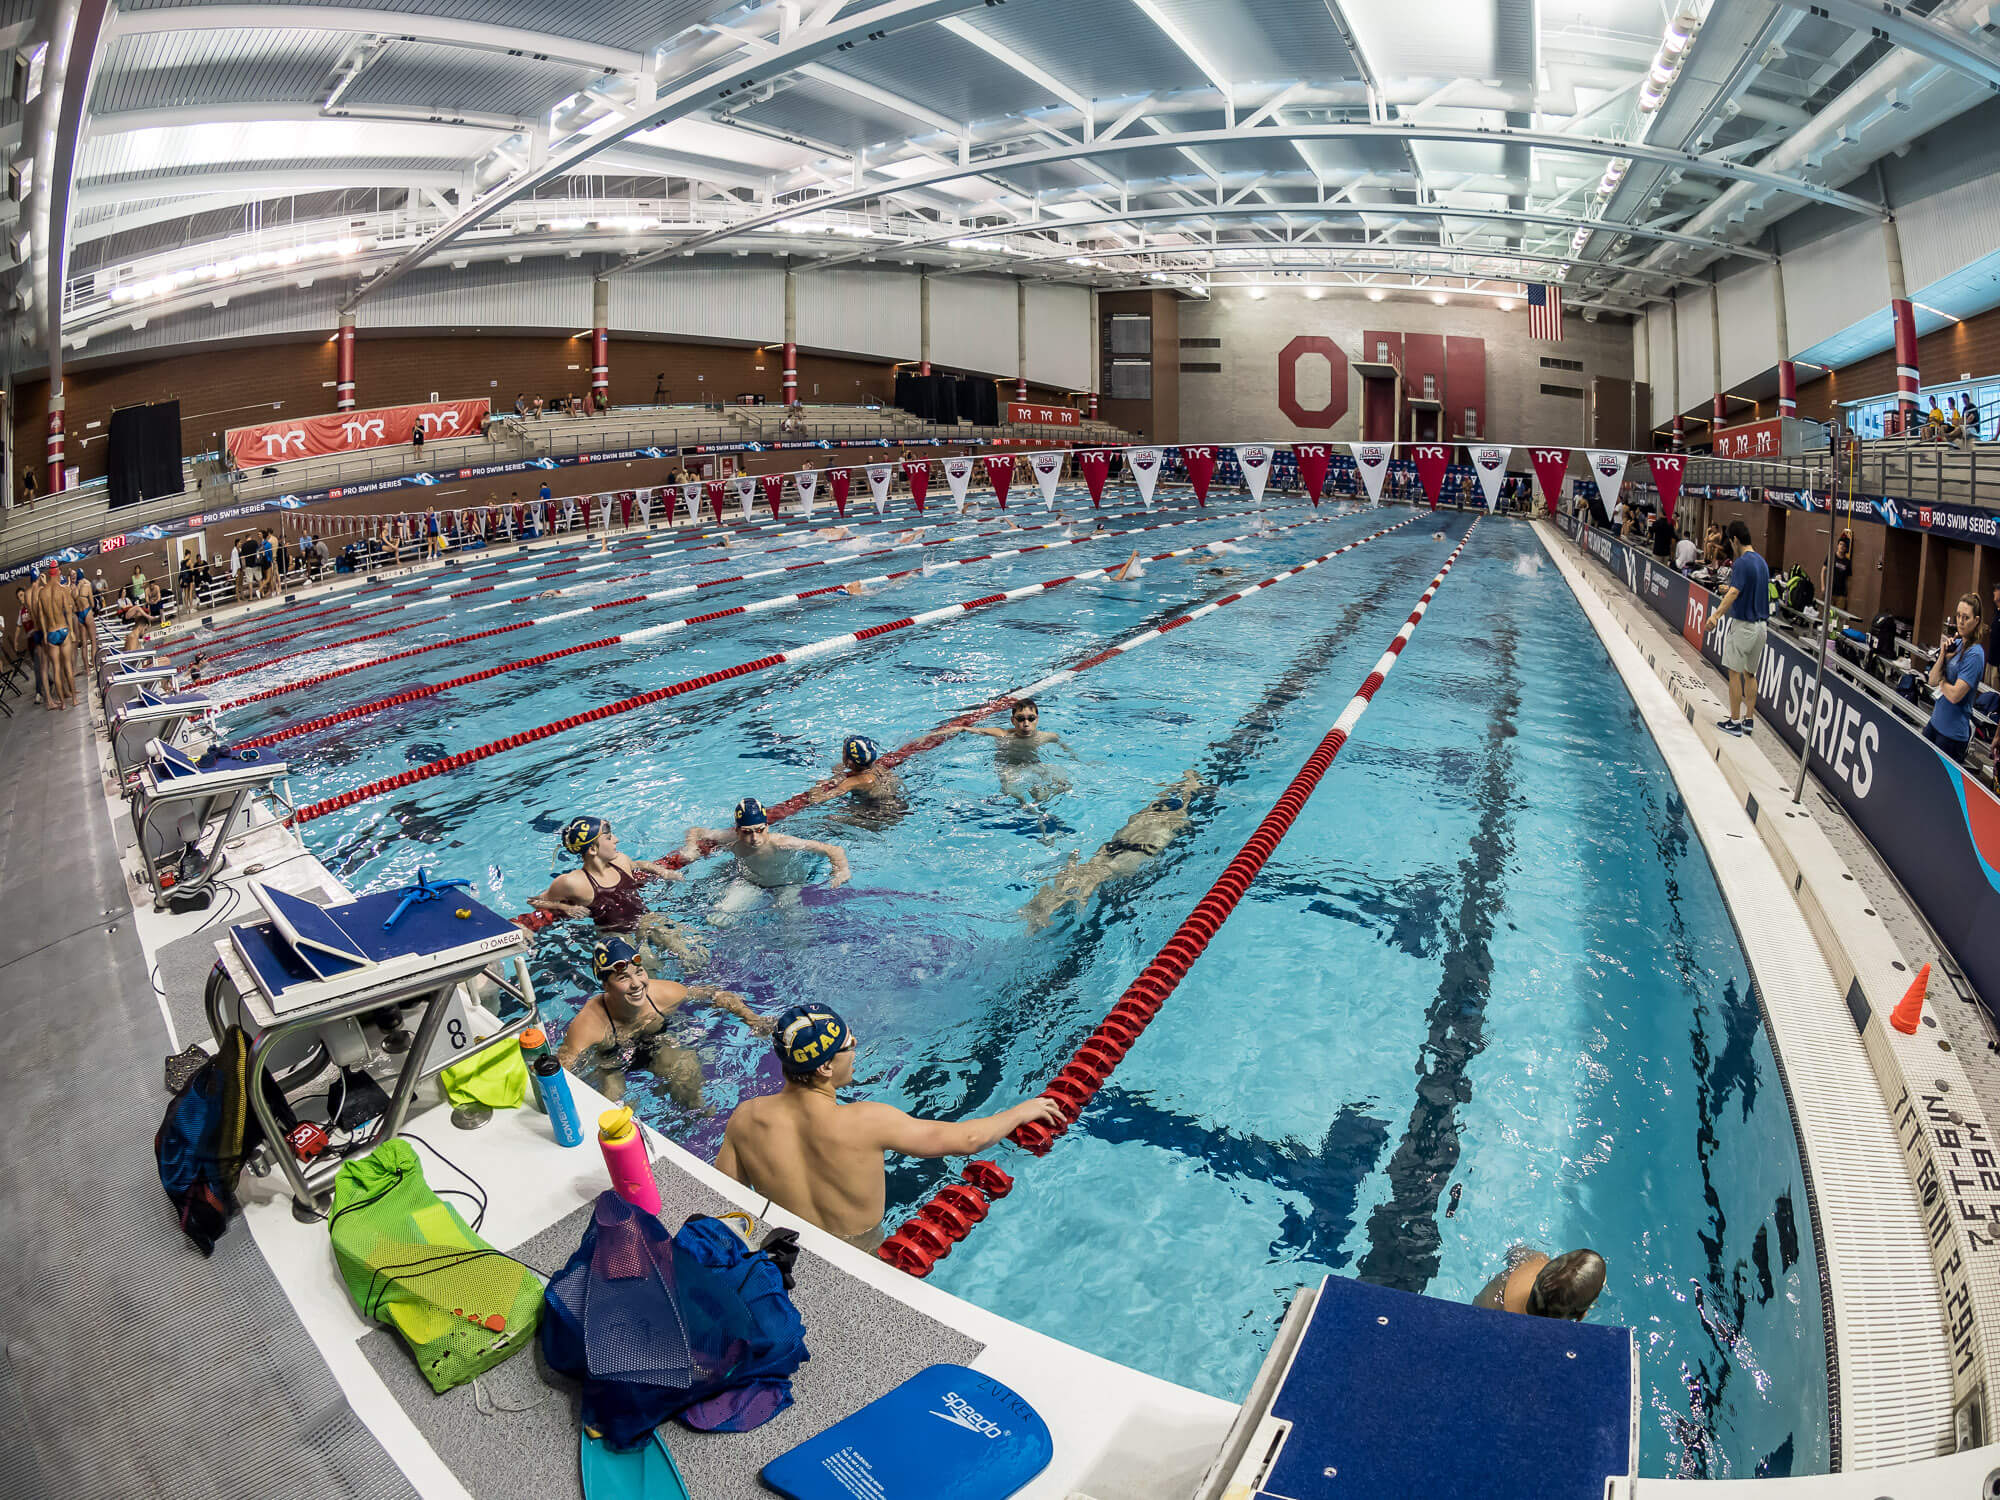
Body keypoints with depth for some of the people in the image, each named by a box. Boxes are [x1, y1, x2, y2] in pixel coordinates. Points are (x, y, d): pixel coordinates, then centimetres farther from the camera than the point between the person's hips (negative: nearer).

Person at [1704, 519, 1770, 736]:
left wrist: (1716, 615, -39)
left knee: (1735, 673, 0)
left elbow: (1734, 592, -29)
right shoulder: (1761, 562, 12)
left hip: (1743, 625, -8)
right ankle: (1749, 719, 18)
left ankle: (1734, 722, 3)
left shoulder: (1743, 562, -15)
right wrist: (1731, 589, 37)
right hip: (1760, 625, 8)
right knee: (1750, 673, 15)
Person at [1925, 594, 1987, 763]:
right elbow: (1932, 681, 4)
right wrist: (1943, 654, -8)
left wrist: (1941, 680, -2)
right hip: (1936, 721, 8)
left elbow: (1955, 695, -21)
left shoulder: (1975, 654, -16)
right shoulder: (1956, 644, 7)